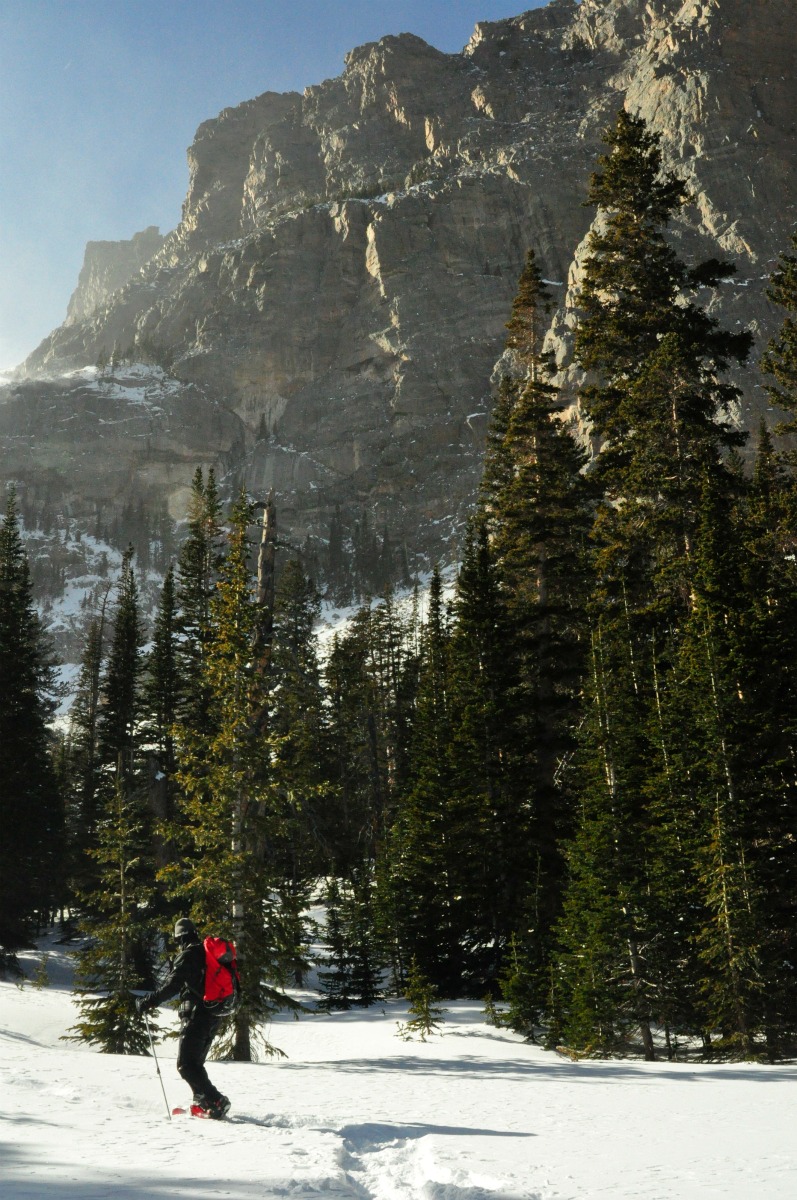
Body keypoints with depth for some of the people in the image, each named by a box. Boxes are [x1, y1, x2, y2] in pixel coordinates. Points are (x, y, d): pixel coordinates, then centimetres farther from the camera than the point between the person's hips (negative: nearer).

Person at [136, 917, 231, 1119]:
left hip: (196, 1014, -8)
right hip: (215, 1017, 9)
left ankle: (215, 1101, -15)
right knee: (196, 1062, 19)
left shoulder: (187, 955, -10)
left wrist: (149, 1001, -20)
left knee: (186, 1065, -7)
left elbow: (172, 985, -21)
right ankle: (202, 1103, 18)